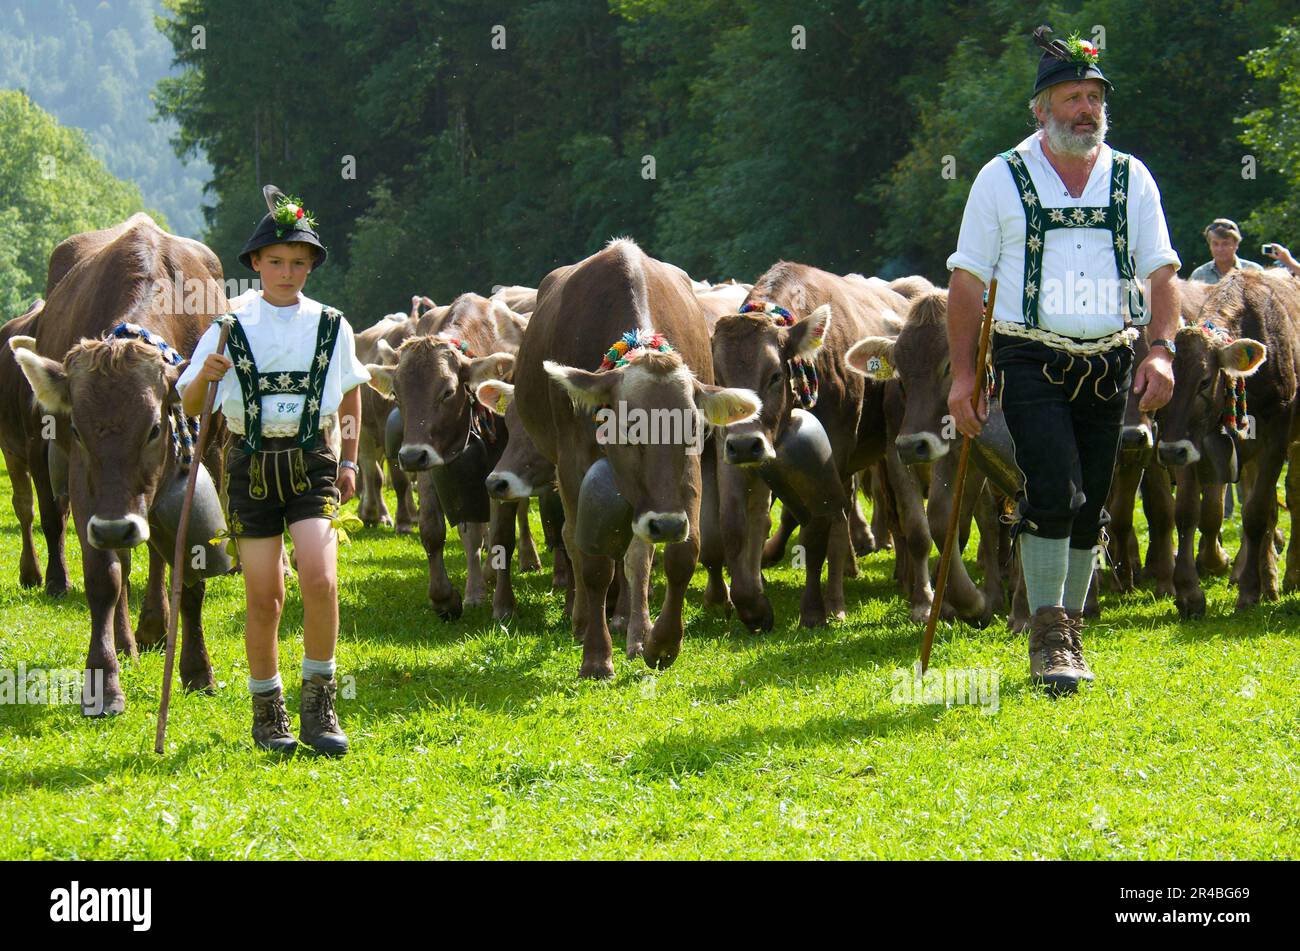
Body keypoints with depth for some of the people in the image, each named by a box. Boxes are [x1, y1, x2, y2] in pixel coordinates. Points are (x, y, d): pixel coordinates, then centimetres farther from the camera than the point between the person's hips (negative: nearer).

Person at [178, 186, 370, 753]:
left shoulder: (332, 328, 4)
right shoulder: (231, 329, -1)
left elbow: (350, 395, 19)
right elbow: (189, 407, 1)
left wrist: (349, 460, 11)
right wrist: (206, 376, -20)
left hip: (312, 463, 0)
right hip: (251, 466, 0)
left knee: (320, 582, -18)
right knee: (265, 600, 0)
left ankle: (319, 707, -4)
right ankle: (267, 714, 18)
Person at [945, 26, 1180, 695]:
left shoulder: (1131, 180, 9)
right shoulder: (1002, 179, 2)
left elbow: (1160, 273, 9)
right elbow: (968, 281, 4)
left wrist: (1161, 349, -8)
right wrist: (963, 373, -3)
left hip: (1109, 365, 3)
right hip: (1032, 361, -3)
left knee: (1089, 505, 6)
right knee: (1054, 488, -17)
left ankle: (1068, 633, 20)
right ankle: (1048, 637, -11)